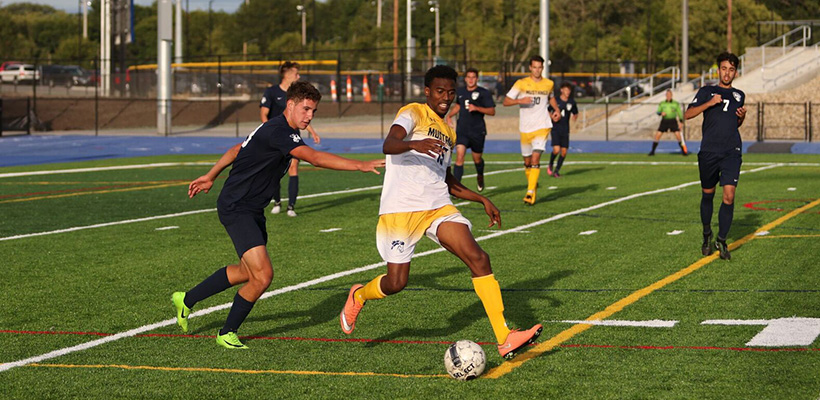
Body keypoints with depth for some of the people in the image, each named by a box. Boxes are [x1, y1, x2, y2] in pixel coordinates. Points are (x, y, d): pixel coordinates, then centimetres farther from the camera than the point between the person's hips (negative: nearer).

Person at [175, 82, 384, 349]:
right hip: (235, 209, -11)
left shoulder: (284, 131, 10)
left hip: (253, 211, 11)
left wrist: (210, 176, 31)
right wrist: (361, 165, -40)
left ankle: (186, 300, 39)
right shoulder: (277, 132, -24)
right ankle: (227, 334, 3)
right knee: (263, 275, -17)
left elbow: (238, 149, 21)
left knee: (247, 271, 23)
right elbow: (315, 158, -36)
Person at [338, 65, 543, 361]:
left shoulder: (448, 132, 22)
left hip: (438, 208, 6)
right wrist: (414, 144, -41)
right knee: (396, 282, -3)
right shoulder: (413, 113, -1)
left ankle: (505, 339, -19)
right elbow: (388, 145, -21)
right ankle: (358, 296, 34)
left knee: (478, 258, -14)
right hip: (400, 208, -6)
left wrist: (482, 200, 24)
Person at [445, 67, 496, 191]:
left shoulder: (484, 93, -5)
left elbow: (492, 111, -7)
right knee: (459, 156, -15)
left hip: (478, 131, -2)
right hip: (462, 131, 2)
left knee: (477, 159, 11)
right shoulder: (460, 91, 8)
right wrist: (449, 116, 12)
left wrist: (476, 108, -20)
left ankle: (480, 176, 46)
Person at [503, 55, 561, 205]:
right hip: (525, 128, 1)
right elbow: (506, 101, -6)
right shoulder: (521, 83, -3)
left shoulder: (548, 84, 6)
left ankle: (530, 192, -20)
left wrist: (556, 110, 12)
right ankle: (532, 183, 39)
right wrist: (520, 101, -24)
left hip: (542, 126, -1)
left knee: (535, 158, -18)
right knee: (527, 162, 11)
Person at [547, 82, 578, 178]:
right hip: (556, 129, -3)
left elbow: (575, 114, 18)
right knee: (556, 149, -16)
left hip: (565, 130, 4)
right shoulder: (555, 101, -4)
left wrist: (575, 117, -4)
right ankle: (550, 165, 12)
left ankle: (556, 171, 14)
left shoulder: (572, 102, 5)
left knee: (564, 151, 0)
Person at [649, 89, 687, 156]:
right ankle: (652, 151, 2)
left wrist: (681, 122, 0)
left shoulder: (676, 103, 2)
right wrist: (661, 113, -16)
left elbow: (679, 113, 6)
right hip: (664, 121, 1)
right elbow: (658, 112, 7)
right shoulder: (662, 103, 6)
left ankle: (683, 151, 1)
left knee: (678, 135, -13)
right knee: (657, 135, -7)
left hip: (673, 121, -1)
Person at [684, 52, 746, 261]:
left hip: (732, 153, 1)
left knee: (729, 195, -13)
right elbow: (688, 114, -2)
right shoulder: (706, 92, 7)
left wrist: (742, 116, 6)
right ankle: (707, 235, 32)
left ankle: (722, 240, -2)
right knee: (708, 194, 10)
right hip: (708, 151, -1)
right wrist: (709, 103, -13)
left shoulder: (739, 95, 16)